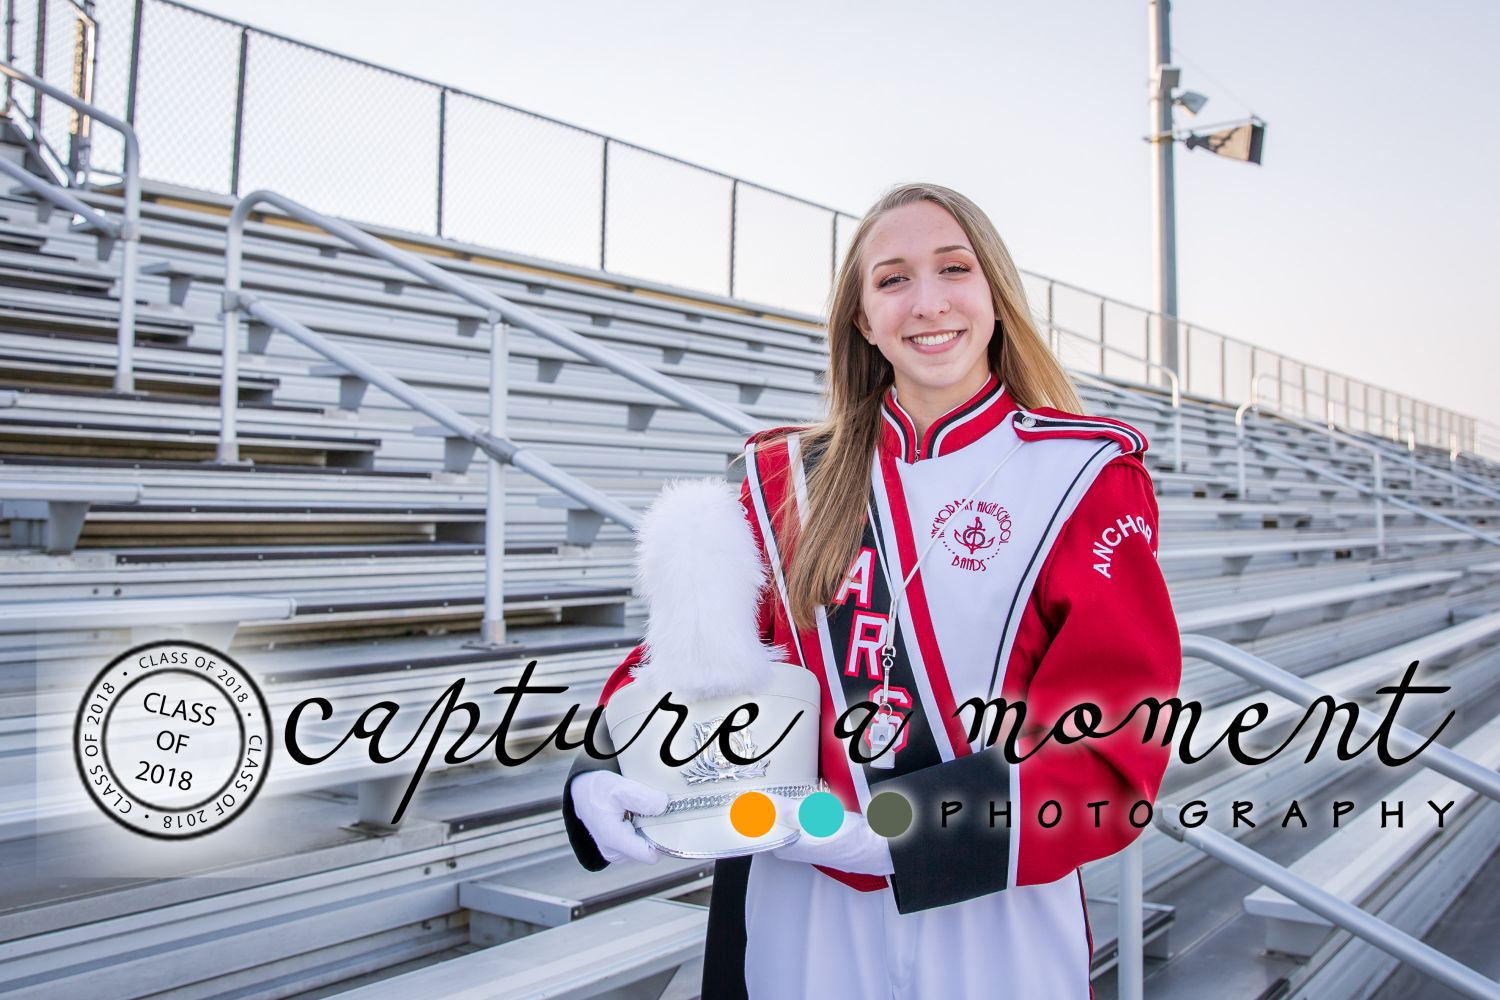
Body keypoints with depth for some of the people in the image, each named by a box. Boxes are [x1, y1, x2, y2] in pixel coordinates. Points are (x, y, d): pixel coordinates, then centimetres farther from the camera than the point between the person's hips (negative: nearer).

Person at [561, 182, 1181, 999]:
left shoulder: (1087, 477, -7)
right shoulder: (787, 480, 3)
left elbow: (1111, 741, -14)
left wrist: (890, 834, -25)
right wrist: (605, 776, -18)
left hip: (991, 918, -2)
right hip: (801, 914, 3)